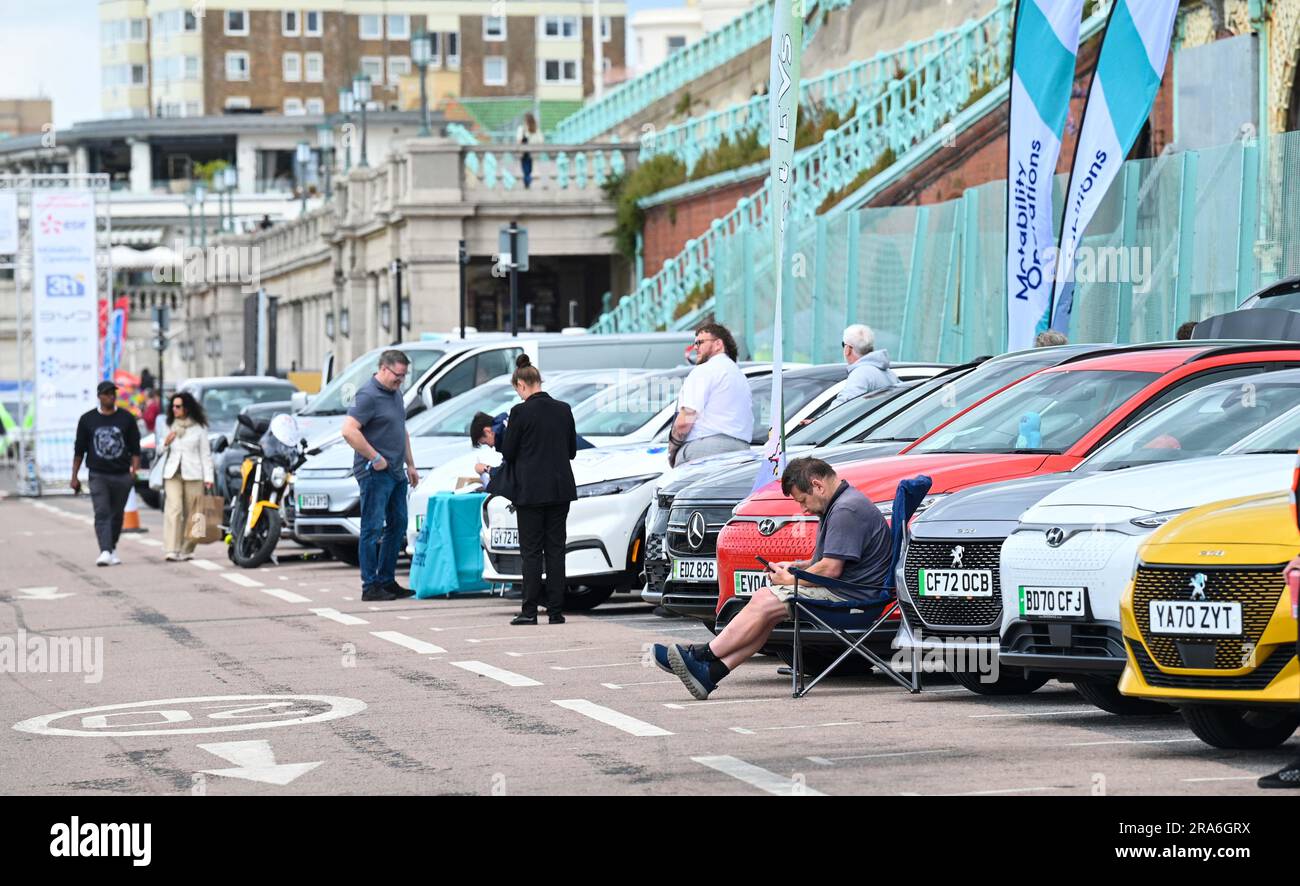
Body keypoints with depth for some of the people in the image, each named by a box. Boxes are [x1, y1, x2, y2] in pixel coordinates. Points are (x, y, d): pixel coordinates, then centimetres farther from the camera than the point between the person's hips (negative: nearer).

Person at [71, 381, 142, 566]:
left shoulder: (127, 418, 5)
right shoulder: (87, 420, 5)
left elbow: (135, 449, 6)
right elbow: (79, 450, 9)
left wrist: (134, 472, -7)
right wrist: (74, 477, 5)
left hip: (122, 475, 1)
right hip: (98, 475, -1)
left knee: (117, 514, 10)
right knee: (101, 514, -13)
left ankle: (112, 547, 26)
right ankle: (105, 552, -22)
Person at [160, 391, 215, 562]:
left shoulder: (199, 427, 6)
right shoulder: (170, 426, 16)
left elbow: (205, 454, 5)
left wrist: (208, 477, -4)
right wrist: (165, 443, -1)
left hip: (193, 474, -1)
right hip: (172, 473, 2)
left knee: (191, 513, -2)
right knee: (173, 509, -13)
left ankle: (187, 549, 6)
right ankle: (171, 550, -21)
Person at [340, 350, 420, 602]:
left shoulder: (395, 393, 16)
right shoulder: (368, 396, -14)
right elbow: (349, 431, -24)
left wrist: (410, 464, 22)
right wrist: (375, 458, -21)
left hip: (396, 472, 10)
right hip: (375, 474, -10)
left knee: (398, 525, 13)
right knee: (373, 529, -7)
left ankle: (387, 581, 20)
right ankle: (370, 586, -6)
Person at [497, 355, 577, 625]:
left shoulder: (521, 412, -12)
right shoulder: (564, 410, 4)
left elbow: (508, 452, -6)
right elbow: (572, 450, 11)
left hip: (531, 490, -4)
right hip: (561, 489, 4)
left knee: (531, 550, 1)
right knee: (555, 548, 7)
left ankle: (529, 611, 0)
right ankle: (555, 611, 5)